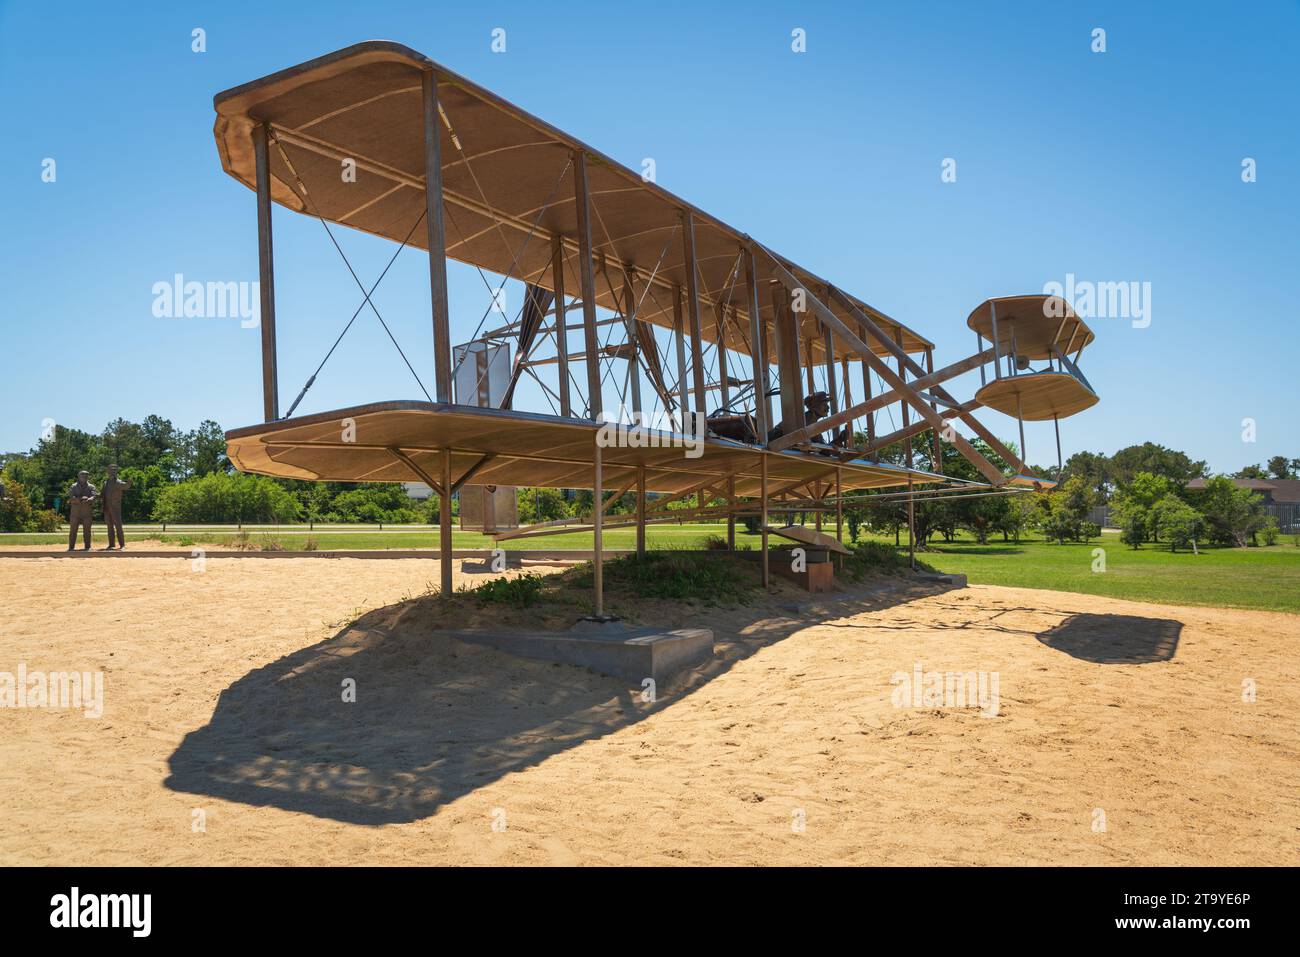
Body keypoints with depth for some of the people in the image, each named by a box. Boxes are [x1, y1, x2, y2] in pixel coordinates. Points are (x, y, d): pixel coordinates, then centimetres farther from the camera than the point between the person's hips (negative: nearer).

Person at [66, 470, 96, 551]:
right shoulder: (74, 487, 6)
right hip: (75, 511, 0)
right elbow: (71, 498, -8)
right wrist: (82, 499, -21)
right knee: (73, 530, 1)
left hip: (86, 512, 0)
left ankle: (88, 547, 5)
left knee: (87, 530, 1)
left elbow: (93, 497, -9)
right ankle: (71, 547, 5)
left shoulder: (91, 487, 8)